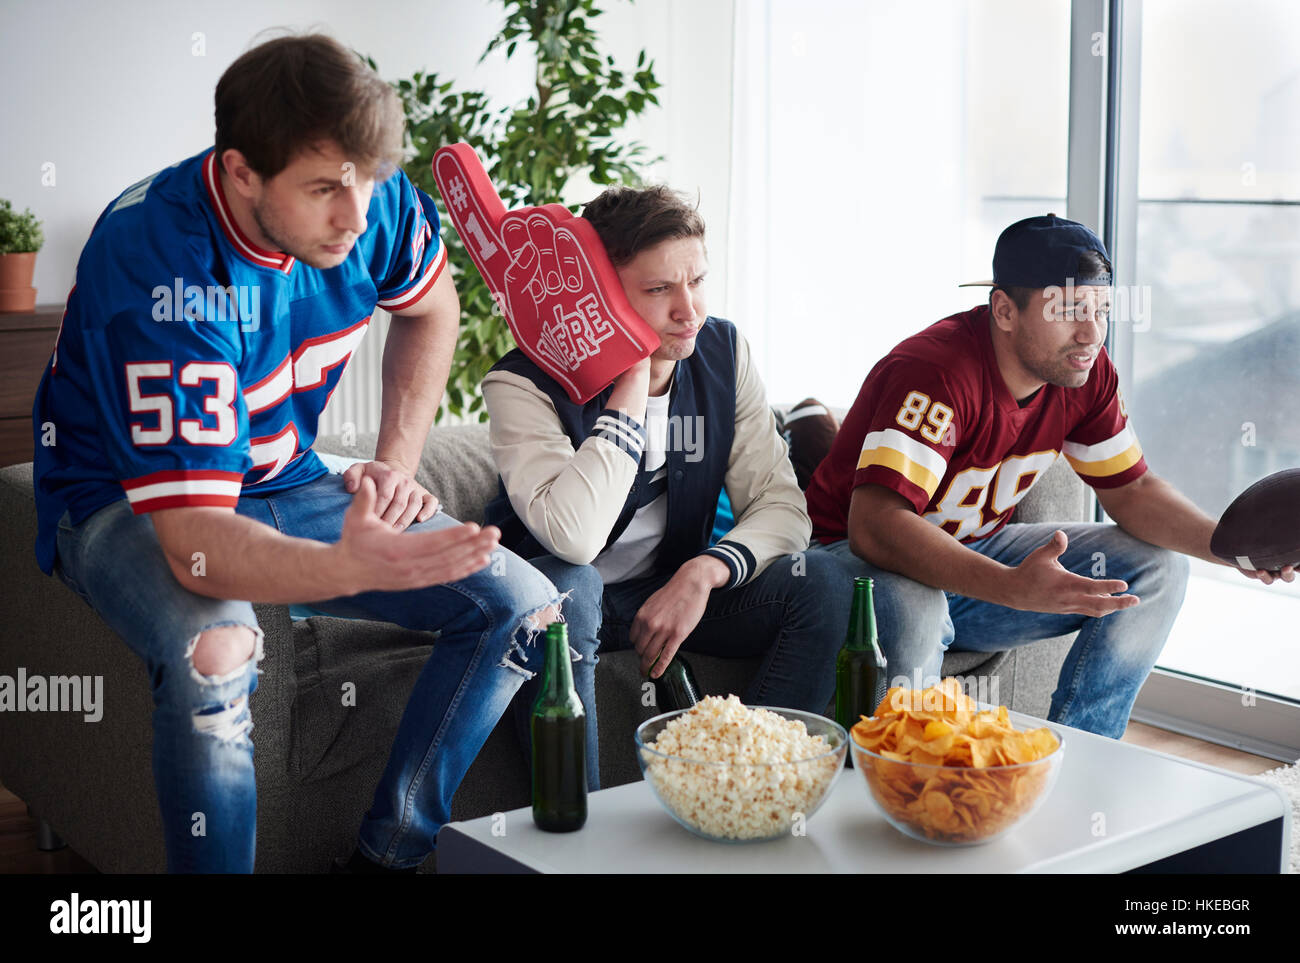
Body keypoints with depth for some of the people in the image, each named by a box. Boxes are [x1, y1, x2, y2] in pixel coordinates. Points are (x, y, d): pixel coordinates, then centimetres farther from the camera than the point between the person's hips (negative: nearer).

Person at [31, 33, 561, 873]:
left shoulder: (371, 198, -15)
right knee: (214, 653, -40)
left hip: (284, 483, 6)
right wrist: (352, 566, -57)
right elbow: (194, 541, -39)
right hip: (128, 504, -6)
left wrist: (396, 465, -1)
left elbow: (430, 308, 10)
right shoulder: (164, 269, -34)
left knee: (523, 605, -8)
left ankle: (388, 853, -2)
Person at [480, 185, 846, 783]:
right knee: (566, 587, -38)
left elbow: (780, 504, -7)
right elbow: (574, 538, -38)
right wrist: (631, 387, -32)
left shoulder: (721, 352, -6)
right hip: (557, 594, -4)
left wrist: (703, 573, -26)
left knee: (820, 587, -19)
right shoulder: (524, 384, -23)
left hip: (673, 588, 4)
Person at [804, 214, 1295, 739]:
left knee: (1158, 568, -2)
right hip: (867, 558, -8)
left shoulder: (1086, 371, -7)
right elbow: (874, 526, -42)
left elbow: (1132, 490, 3)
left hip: (975, 551, 8)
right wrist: (1016, 589, -54)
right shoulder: (934, 373, -31)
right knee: (909, 608, -42)